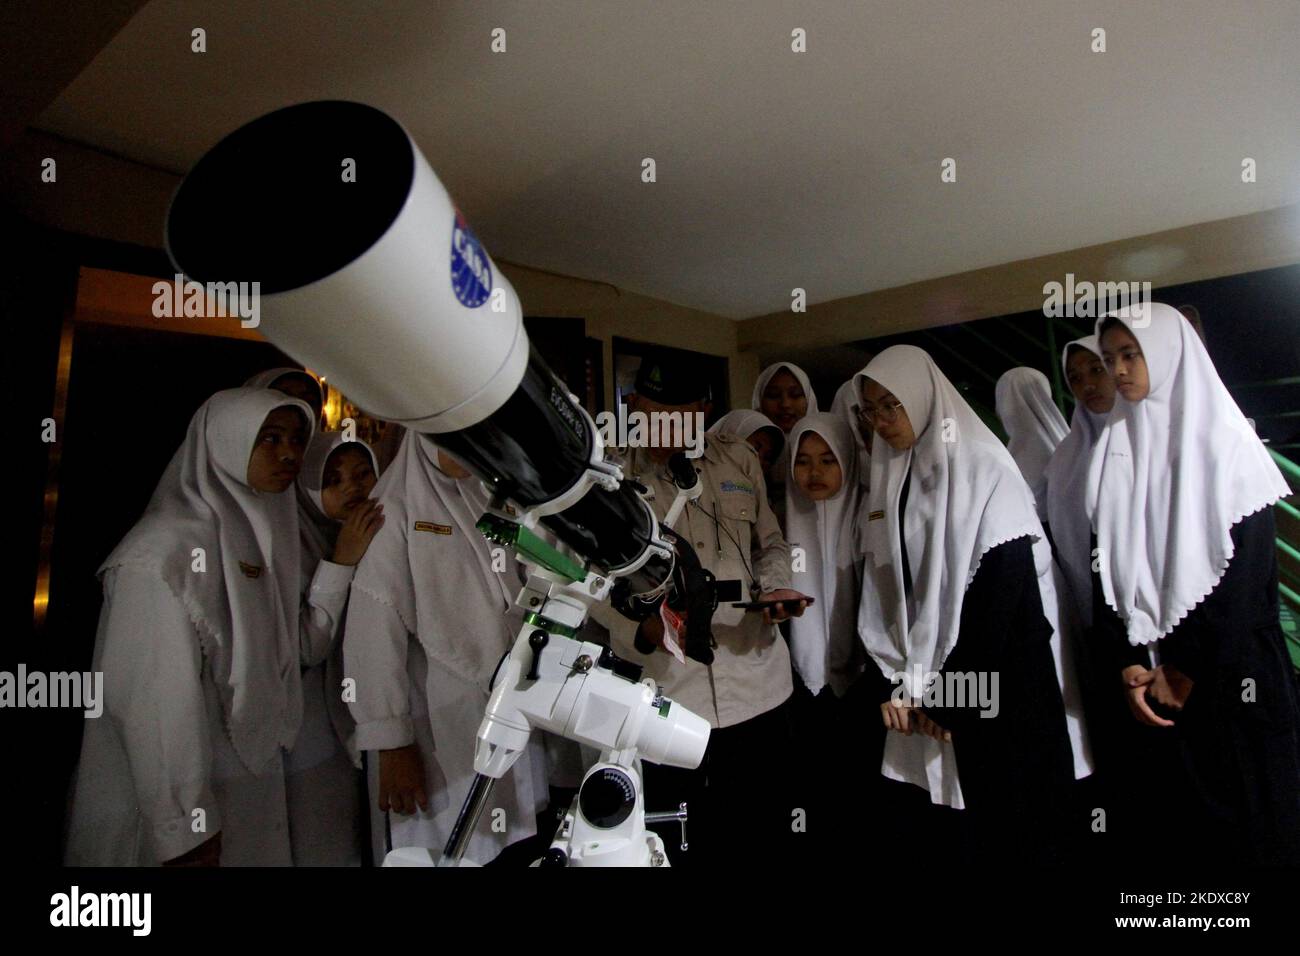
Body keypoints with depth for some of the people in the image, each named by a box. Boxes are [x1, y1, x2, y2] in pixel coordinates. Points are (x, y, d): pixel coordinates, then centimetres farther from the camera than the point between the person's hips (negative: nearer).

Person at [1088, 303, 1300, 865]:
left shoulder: (1225, 439, -4)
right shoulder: (1114, 448, 6)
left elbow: (1244, 568, -11)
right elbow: (1105, 564, 1)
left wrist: (1187, 665, -11)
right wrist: (1129, 663, -8)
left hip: (1230, 670, -3)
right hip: (1157, 670, 3)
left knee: (1250, 818, 7)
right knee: (1177, 814, 10)